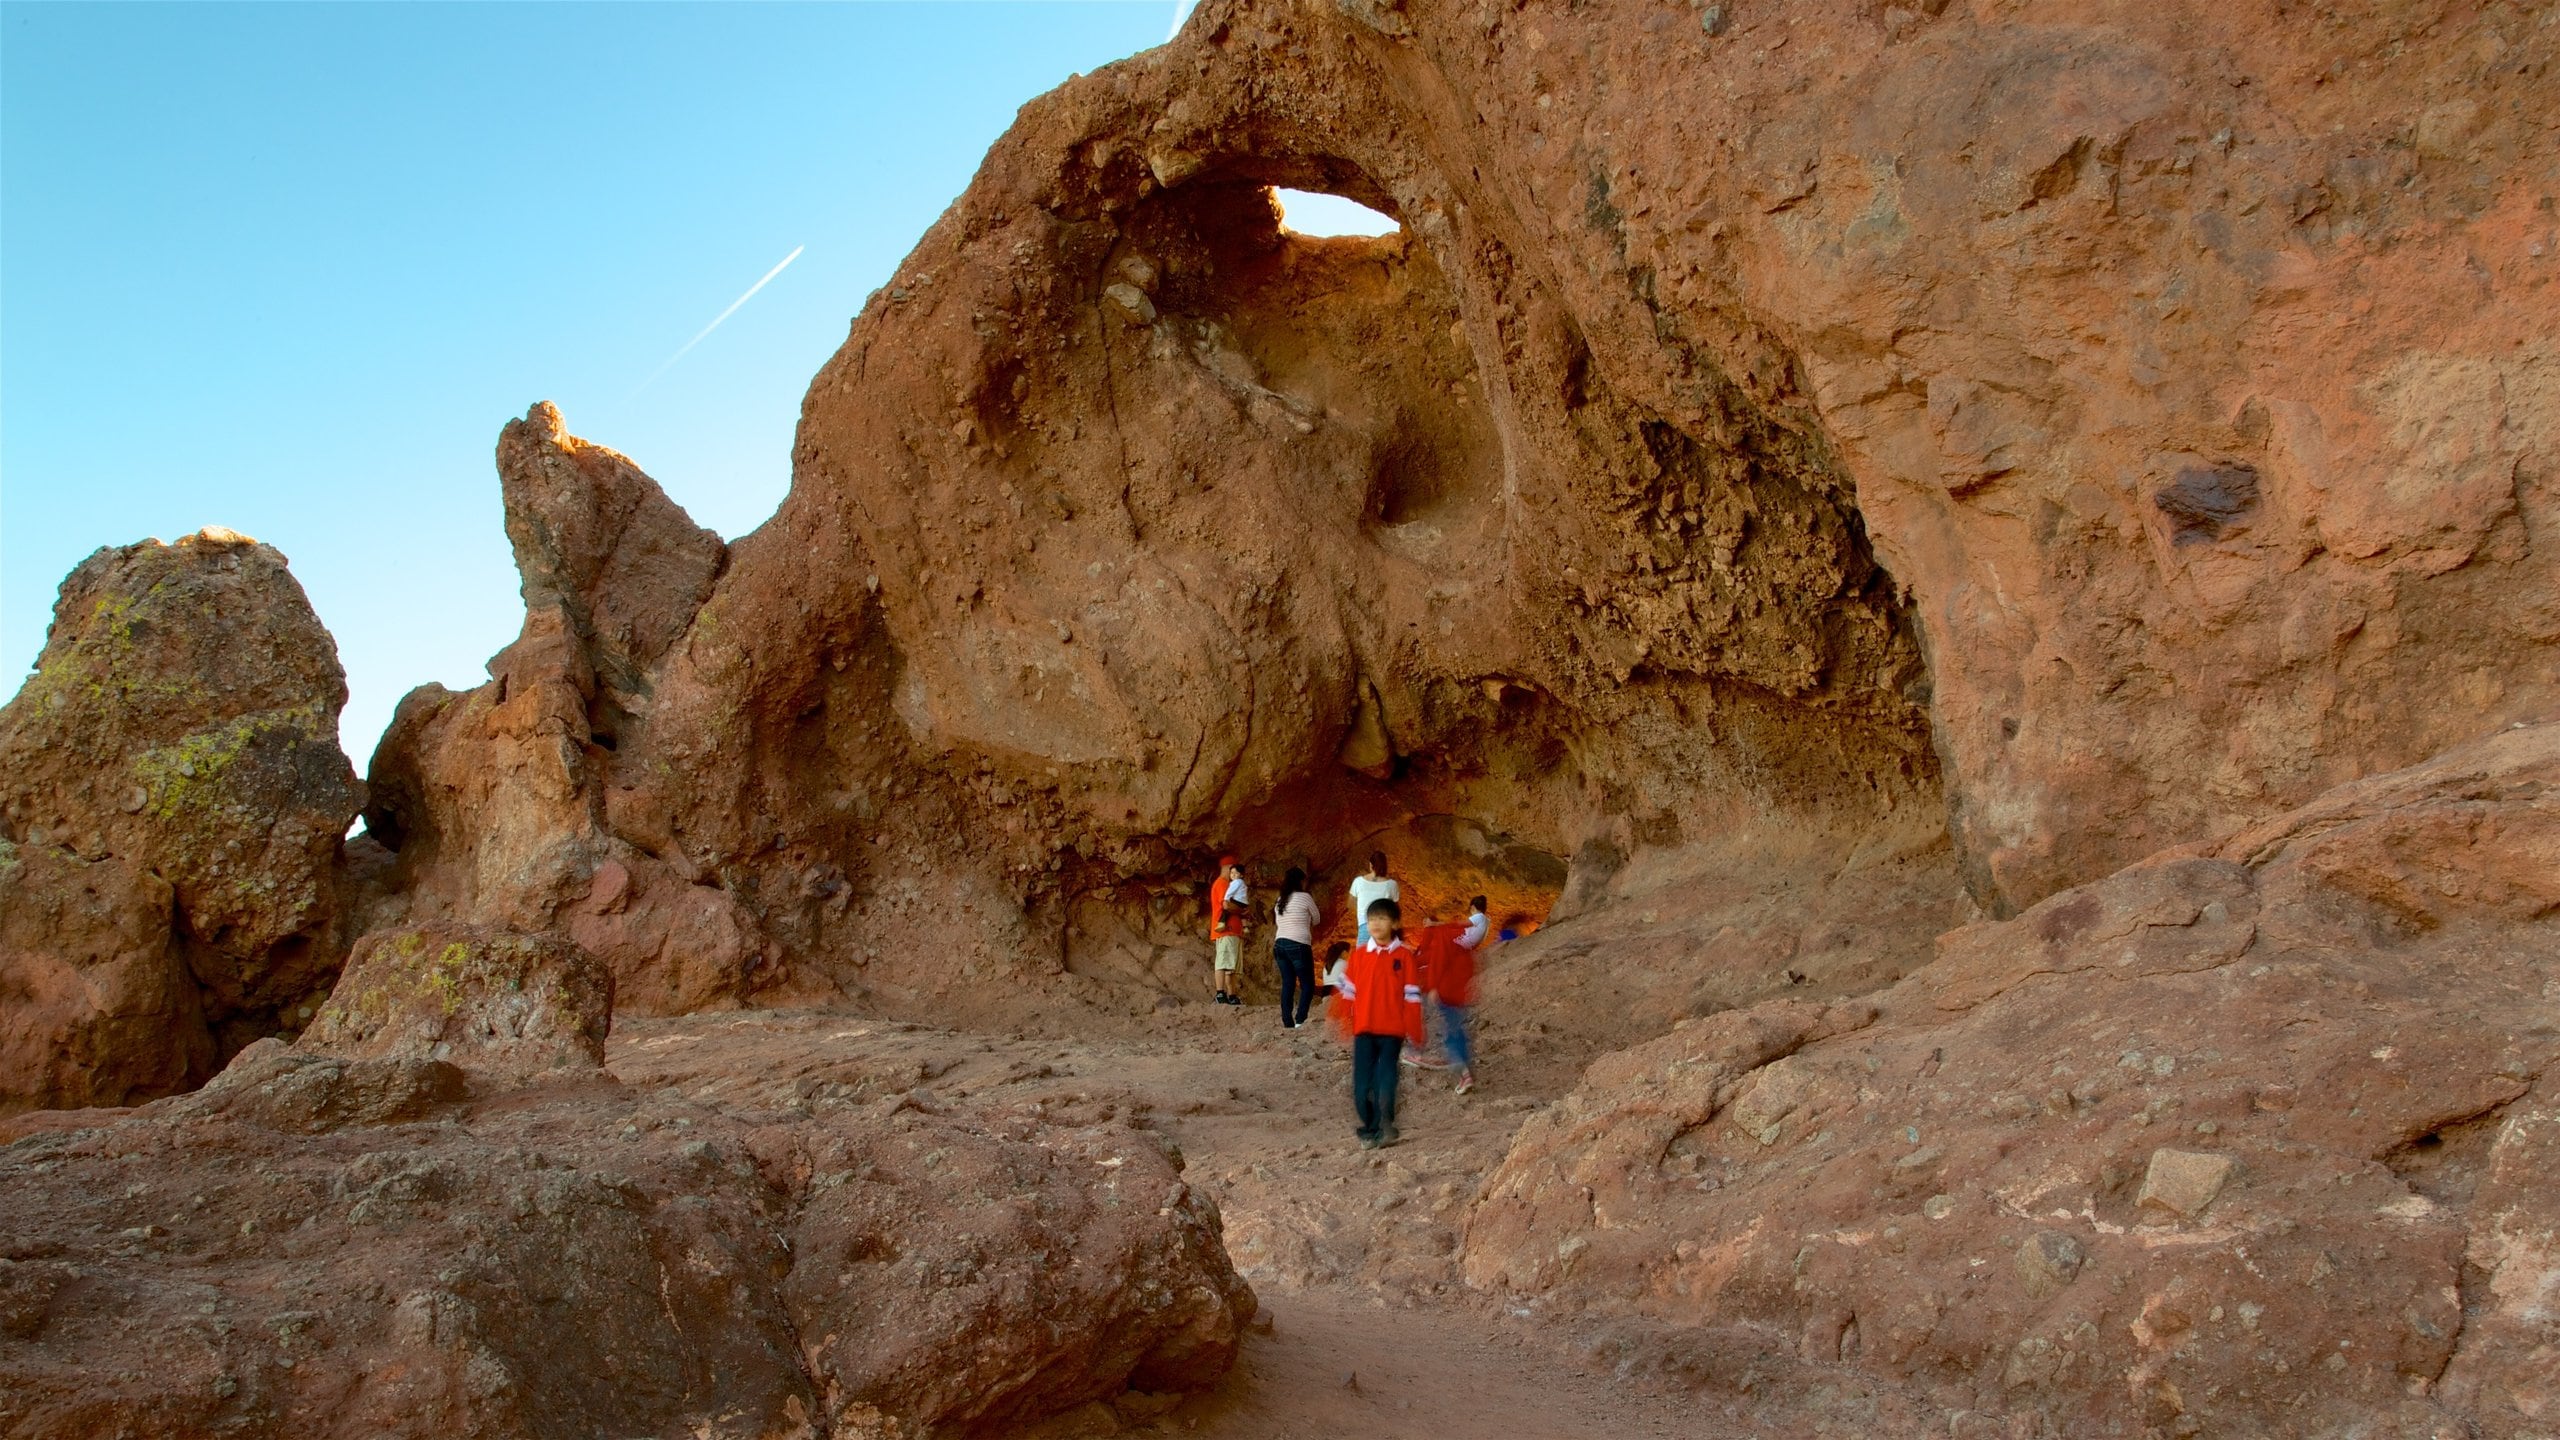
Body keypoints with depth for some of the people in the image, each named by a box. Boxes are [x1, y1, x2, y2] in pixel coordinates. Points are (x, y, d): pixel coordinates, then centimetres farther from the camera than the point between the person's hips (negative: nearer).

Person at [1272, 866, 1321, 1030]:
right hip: (1298, 945, -6)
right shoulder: (1305, 897, -2)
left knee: (1287, 984, 9)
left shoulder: (1280, 901, 16)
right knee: (1308, 985, 0)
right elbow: (1317, 920, 8)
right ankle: (1300, 1020, -12)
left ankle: (1287, 1022, 5)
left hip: (1280, 944, 6)